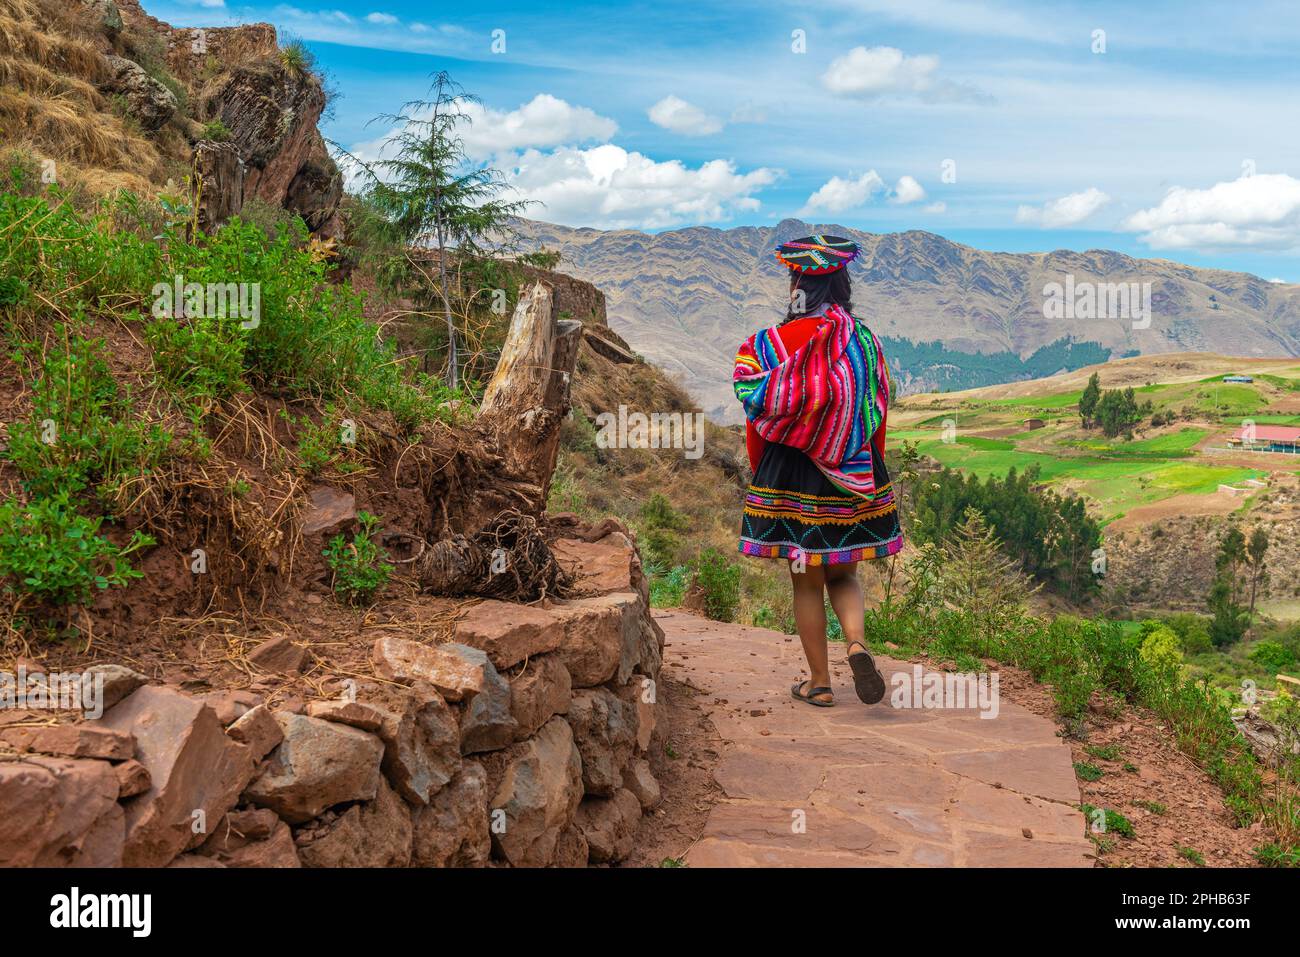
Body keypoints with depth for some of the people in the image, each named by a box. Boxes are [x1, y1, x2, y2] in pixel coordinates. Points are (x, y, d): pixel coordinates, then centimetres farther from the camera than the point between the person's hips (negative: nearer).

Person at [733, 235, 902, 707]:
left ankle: (819, 682, 15)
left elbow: (759, 410, -5)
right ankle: (857, 643, -10)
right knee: (843, 576, 17)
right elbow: (879, 414, 4)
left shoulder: (773, 344, -9)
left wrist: (759, 471, 11)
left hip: (792, 477, -2)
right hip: (855, 481, 3)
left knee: (806, 582, 9)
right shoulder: (867, 341, -1)